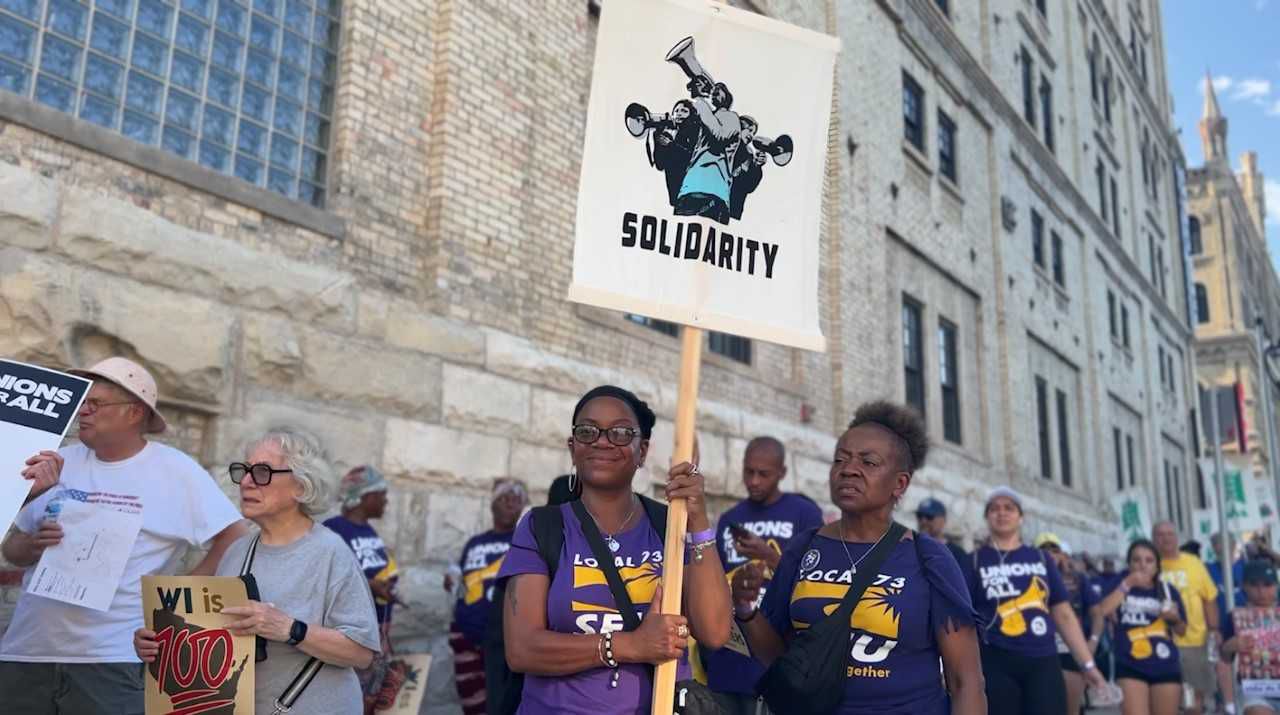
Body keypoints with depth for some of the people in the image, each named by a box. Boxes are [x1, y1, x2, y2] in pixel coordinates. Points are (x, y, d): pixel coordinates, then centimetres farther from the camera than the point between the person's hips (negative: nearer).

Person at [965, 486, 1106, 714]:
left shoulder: (1041, 558, 13)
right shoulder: (975, 561, 5)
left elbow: (1064, 614, 13)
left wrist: (1087, 663, 8)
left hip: (1044, 663, 2)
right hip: (996, 665, -2)